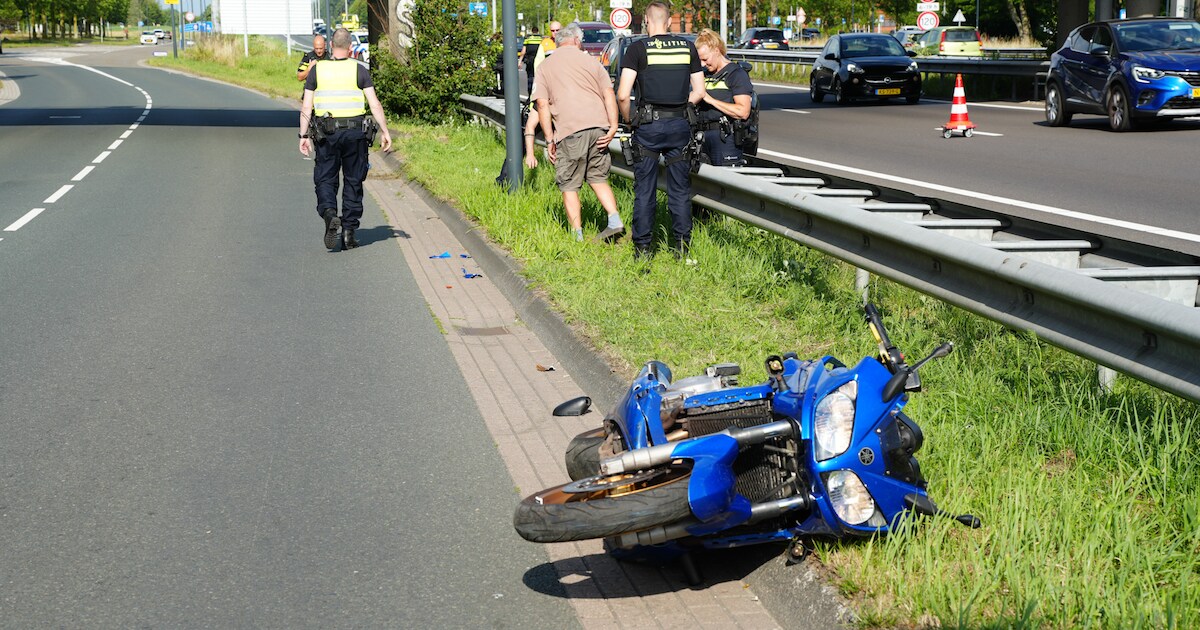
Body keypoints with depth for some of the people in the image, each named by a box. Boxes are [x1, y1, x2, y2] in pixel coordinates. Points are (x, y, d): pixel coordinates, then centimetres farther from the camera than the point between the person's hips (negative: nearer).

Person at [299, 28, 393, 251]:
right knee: (353, 182, 9)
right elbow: (375, 104, -4)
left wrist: (304, 135, 6)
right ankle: (349, 232, 10)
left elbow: (306, 107, 1)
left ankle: (329, 213, -21)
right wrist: (385, 132, 1)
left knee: (325, 179, 7)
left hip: (326, 132, 0)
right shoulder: (359, 69, 0)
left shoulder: (317, 69, 3)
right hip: (355, 131, 0)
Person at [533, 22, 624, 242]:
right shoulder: (590, 61, 15)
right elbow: (609, 95, 5)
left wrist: (549, 140, 1)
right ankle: (615, 221, 3)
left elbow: (542, 105, 2)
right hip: (598, 126, 3)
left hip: (570, 131, -3)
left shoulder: (545, 68, 12)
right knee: (598, 178, 17)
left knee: (569, 185, 6)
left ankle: (578, 236, 4)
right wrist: (613, 126, 2)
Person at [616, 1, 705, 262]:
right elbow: (699, 92, 8)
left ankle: (643, 248, 10)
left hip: (648, 126, -3)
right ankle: (683, 247, 12)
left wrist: (629, 120, 4)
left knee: (644, 191, 7)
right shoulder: (688, 48, 4)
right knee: (680, 190, 11)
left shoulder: (638, 49, -6)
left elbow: (622, 95, -12)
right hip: (680, 125, 3)